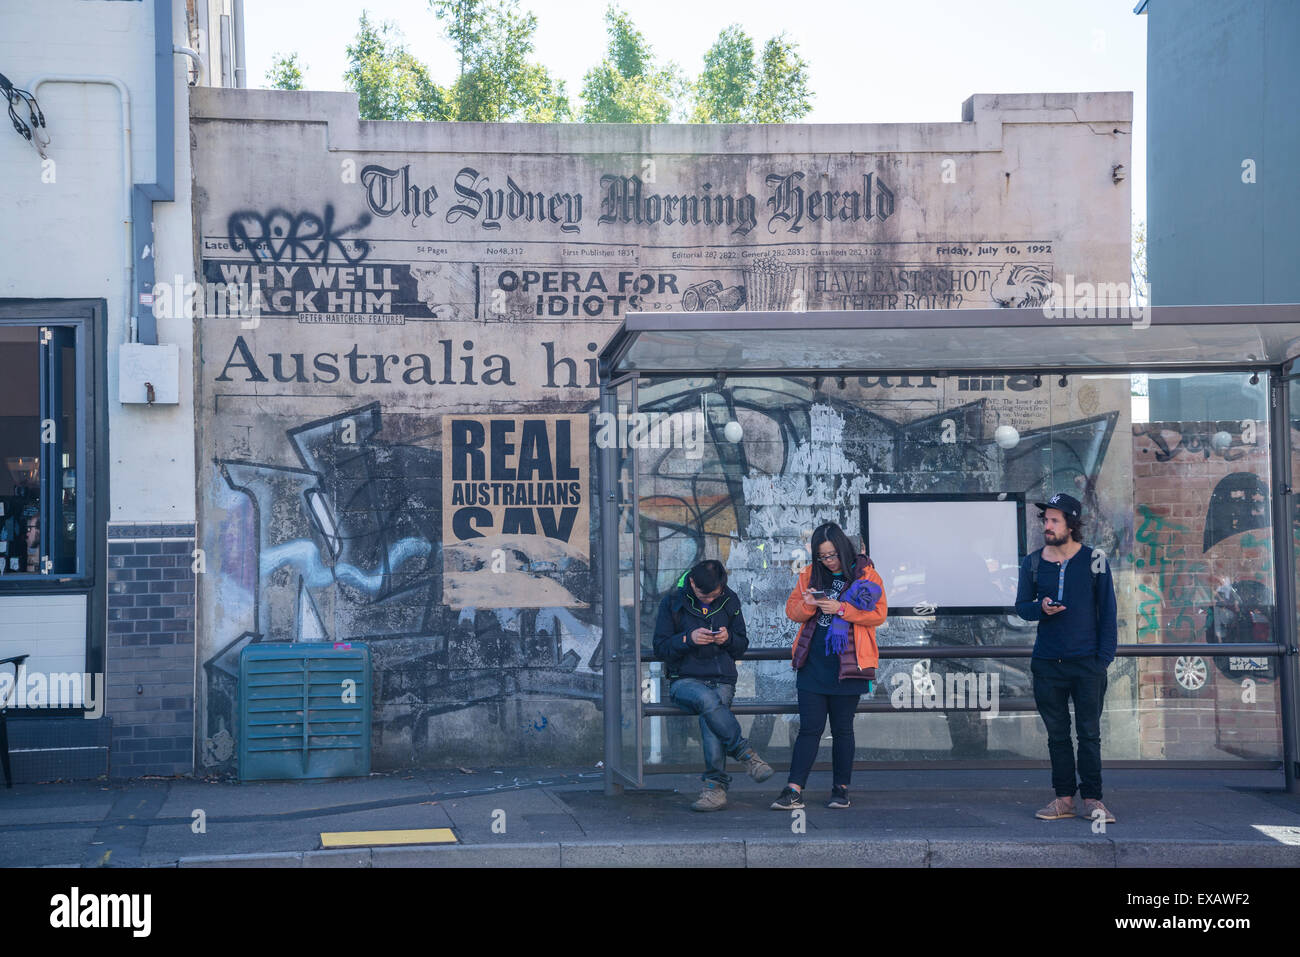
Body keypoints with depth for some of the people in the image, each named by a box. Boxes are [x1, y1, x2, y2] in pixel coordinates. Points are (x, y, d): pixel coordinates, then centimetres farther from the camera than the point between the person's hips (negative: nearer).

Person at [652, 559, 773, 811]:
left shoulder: (730, 601, 8)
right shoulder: (673, 601, 1)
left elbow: (742, 646, 16)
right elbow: (660, 649, 1)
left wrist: (728, 639, -8)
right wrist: (688, 639, -17)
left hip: (722, 679, 1)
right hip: (685, 680, -1)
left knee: (710, 718, -32)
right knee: (707, 700, -37)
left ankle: (715, 785, -28)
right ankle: (747, 754, -30)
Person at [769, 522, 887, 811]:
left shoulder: (866, 574, -1)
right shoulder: (810, 575, 10)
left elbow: (879, 614, -9)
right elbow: (791, 611, 11)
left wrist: (840, 609, -18)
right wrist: (807, 605, -11)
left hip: (846, 665, -2)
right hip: (813, 664, 3)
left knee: (842, 729, 6)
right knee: (809, 728, 0)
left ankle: (841, 789, 16)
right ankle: (794, 792, -5)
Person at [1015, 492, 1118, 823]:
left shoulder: (1094, 560, -1)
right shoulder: (1032, 563, 5)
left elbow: (1107, 611, 2)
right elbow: (1021, 606, 13)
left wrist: (1104, 657, -4)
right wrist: (1040, 608, -11)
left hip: (1087, 662, -2)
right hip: (1047, 662, 2)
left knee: (1089, 733, 0)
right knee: (1057, 733, 6)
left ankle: (1092, 799, 6)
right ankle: (1064, 798, 12)